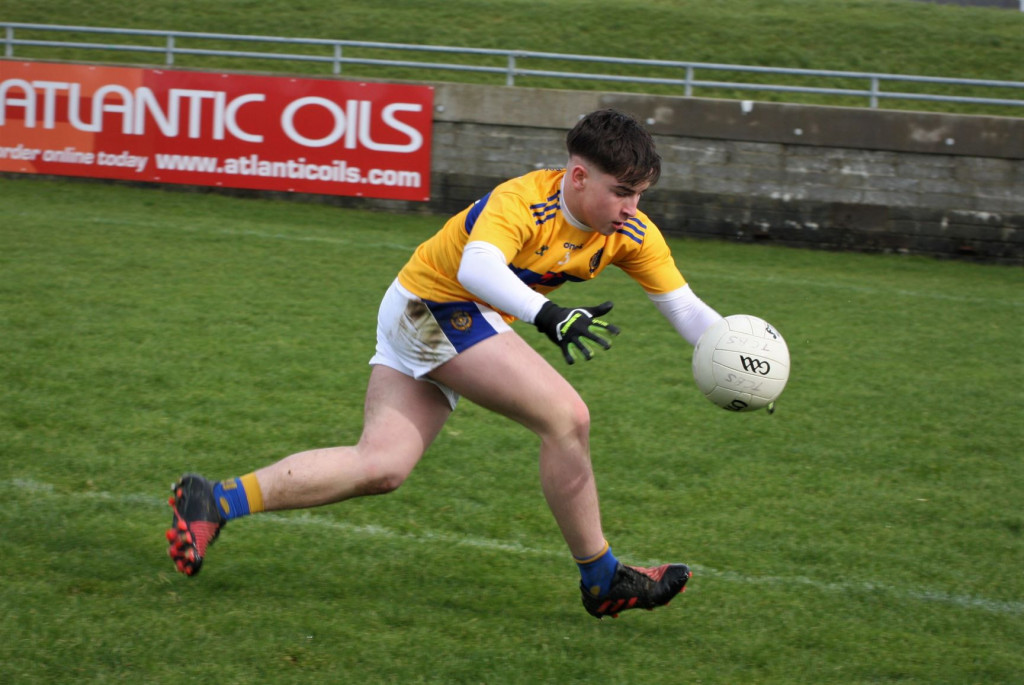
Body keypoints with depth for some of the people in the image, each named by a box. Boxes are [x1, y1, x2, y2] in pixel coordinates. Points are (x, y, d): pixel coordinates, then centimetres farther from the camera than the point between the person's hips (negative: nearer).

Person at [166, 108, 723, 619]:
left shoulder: (631, 234, -4)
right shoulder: (521, 202, -28)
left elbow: (683, 307, 2)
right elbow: (476, 267, -46)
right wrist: (548, 315, -60)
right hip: (433, 305, -8)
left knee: (380, 466, -3)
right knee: (566, 417, -17)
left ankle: (216, 502, -3)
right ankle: (603, 580, -3)